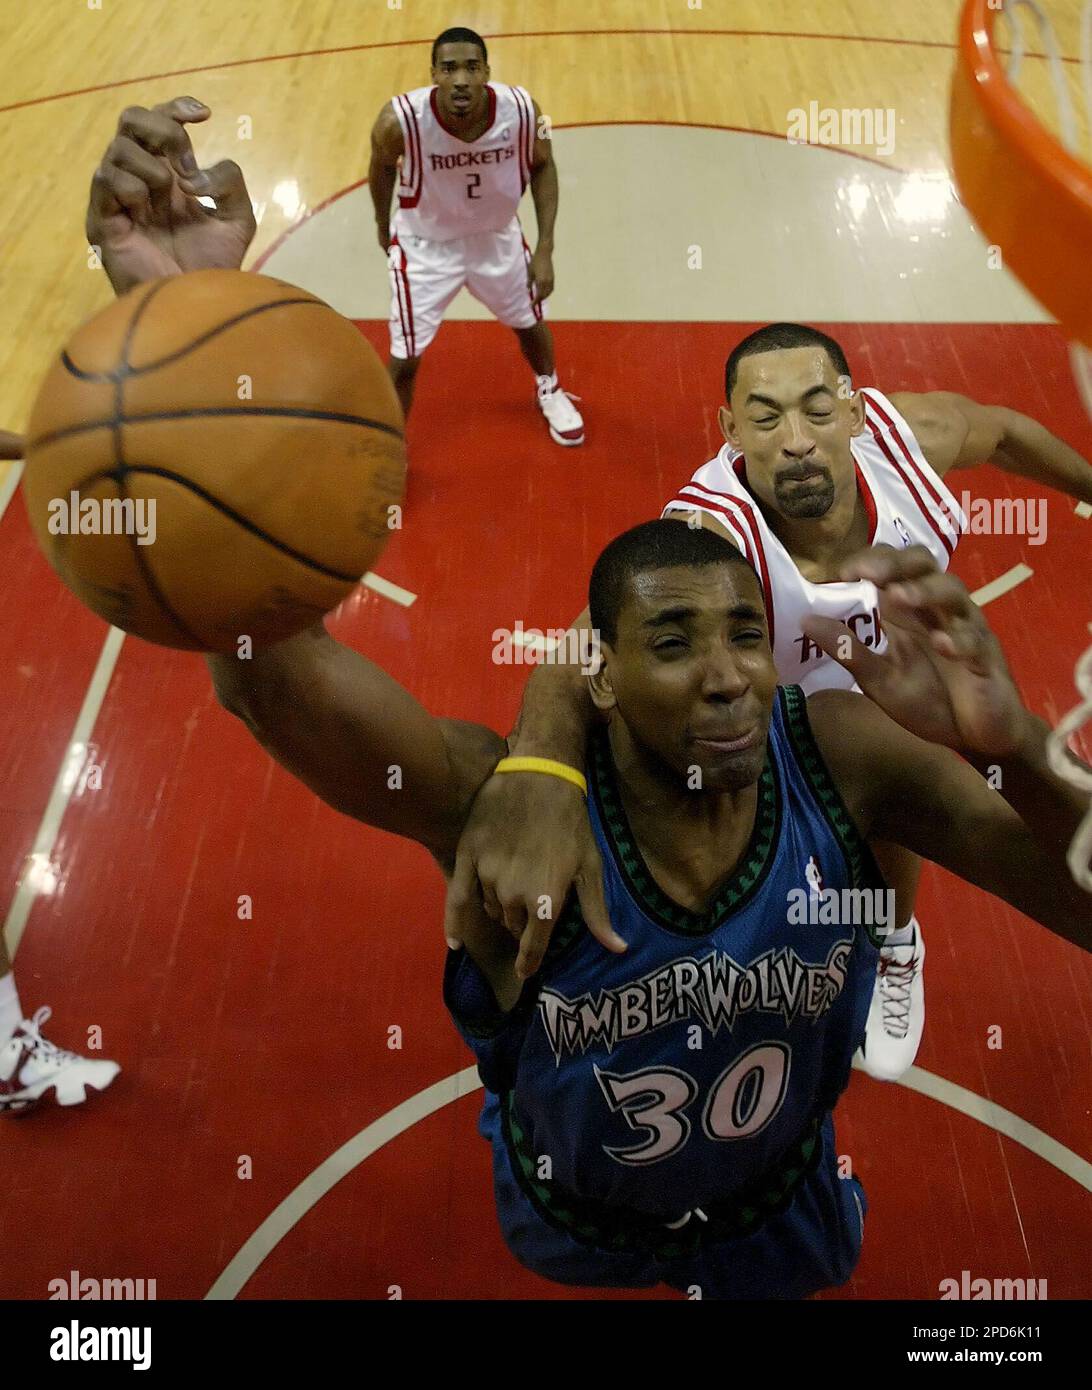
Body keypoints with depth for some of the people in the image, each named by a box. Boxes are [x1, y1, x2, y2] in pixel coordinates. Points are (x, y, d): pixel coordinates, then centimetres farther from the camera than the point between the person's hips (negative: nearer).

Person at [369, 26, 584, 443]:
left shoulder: (522, 110, -27)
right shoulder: (400, 120, -31)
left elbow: (542, 167, -6)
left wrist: (545, 249, -11)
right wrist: (383, 227, 9)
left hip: (497, 236, 3)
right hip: (425, 243, -2)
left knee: (529, 323, 24)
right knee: (404, 361, -4)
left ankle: (549, 391, 58)